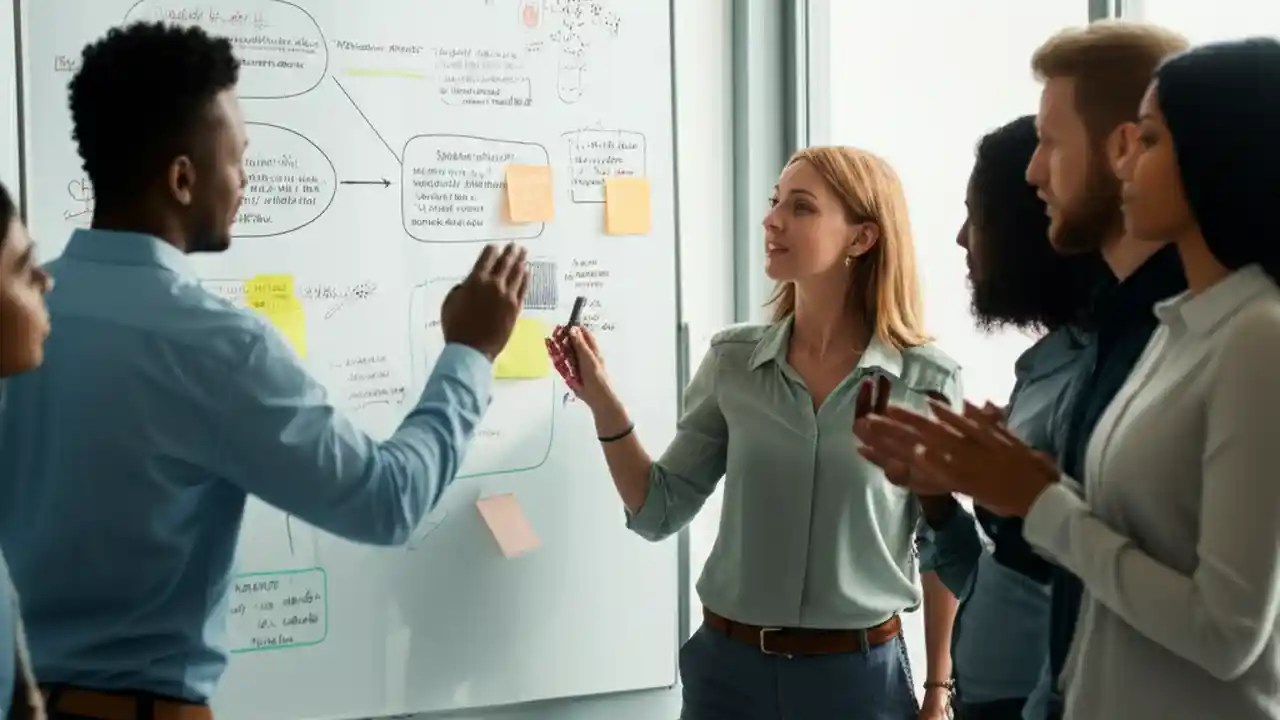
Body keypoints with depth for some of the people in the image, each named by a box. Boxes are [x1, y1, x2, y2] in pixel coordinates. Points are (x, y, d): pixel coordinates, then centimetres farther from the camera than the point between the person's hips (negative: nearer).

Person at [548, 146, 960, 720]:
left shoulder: (925, 381, -9)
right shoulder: (732, 361, -2)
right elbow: (659, 511, 2)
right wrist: (602, 402, -10)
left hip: (859, 672, -2)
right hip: (729, 665, 2)